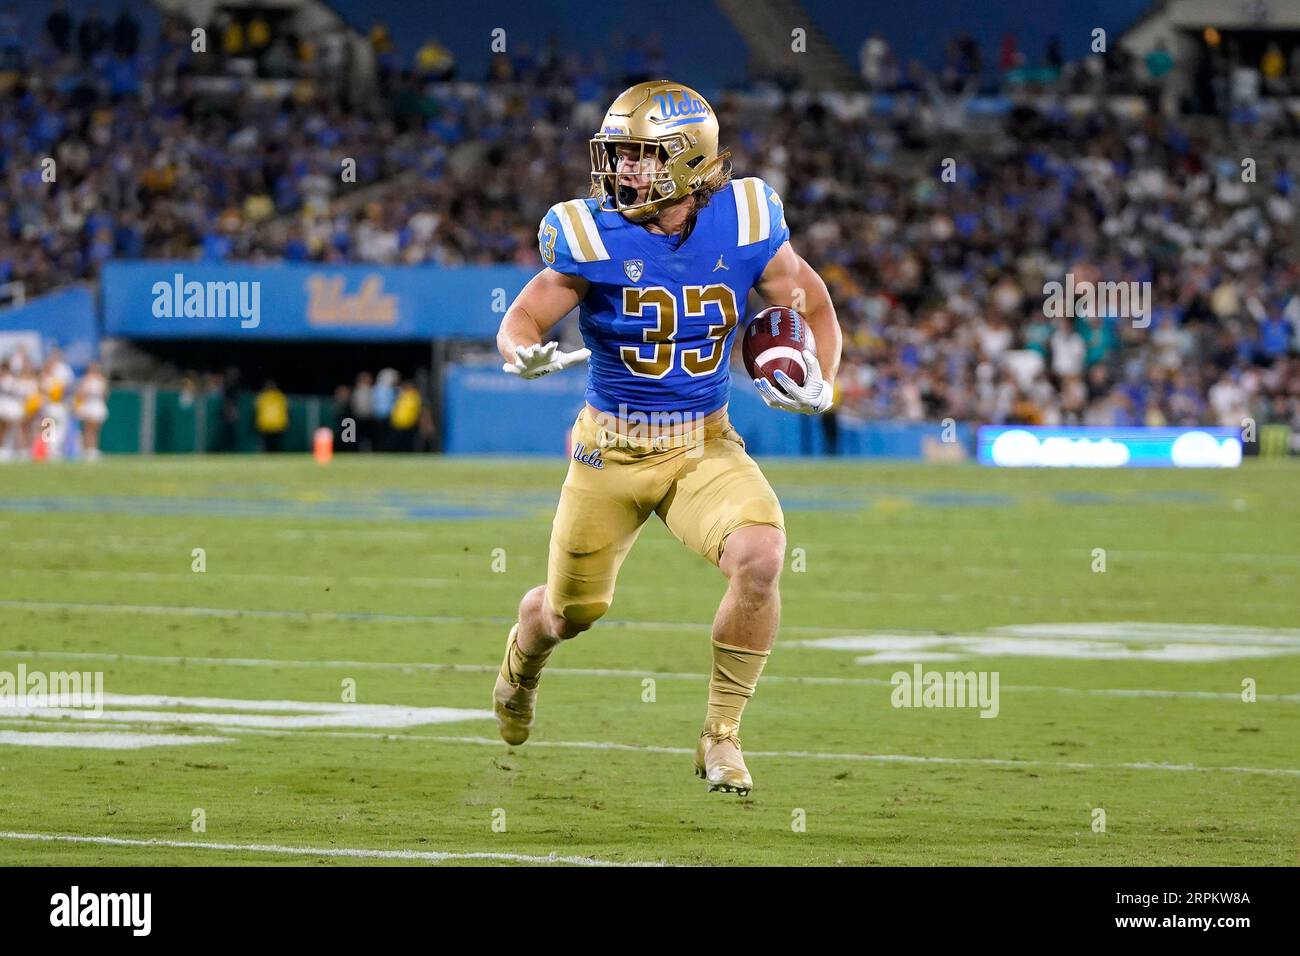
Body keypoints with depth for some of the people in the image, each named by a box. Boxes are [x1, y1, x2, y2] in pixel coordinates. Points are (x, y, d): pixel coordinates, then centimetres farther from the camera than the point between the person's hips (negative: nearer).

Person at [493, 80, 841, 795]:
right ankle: (522, 660, 52)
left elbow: (814, 309, 7)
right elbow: (524, 317, -5)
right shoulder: (594, 235, -13)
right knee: (573, 611, 11)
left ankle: (721, 737, -9)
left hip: (706, 447, 1)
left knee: (760, 556, -26)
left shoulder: (743, 226, -8)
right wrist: (524, 353, -28)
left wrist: (818, 382, -10)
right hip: (611, 447, 0)